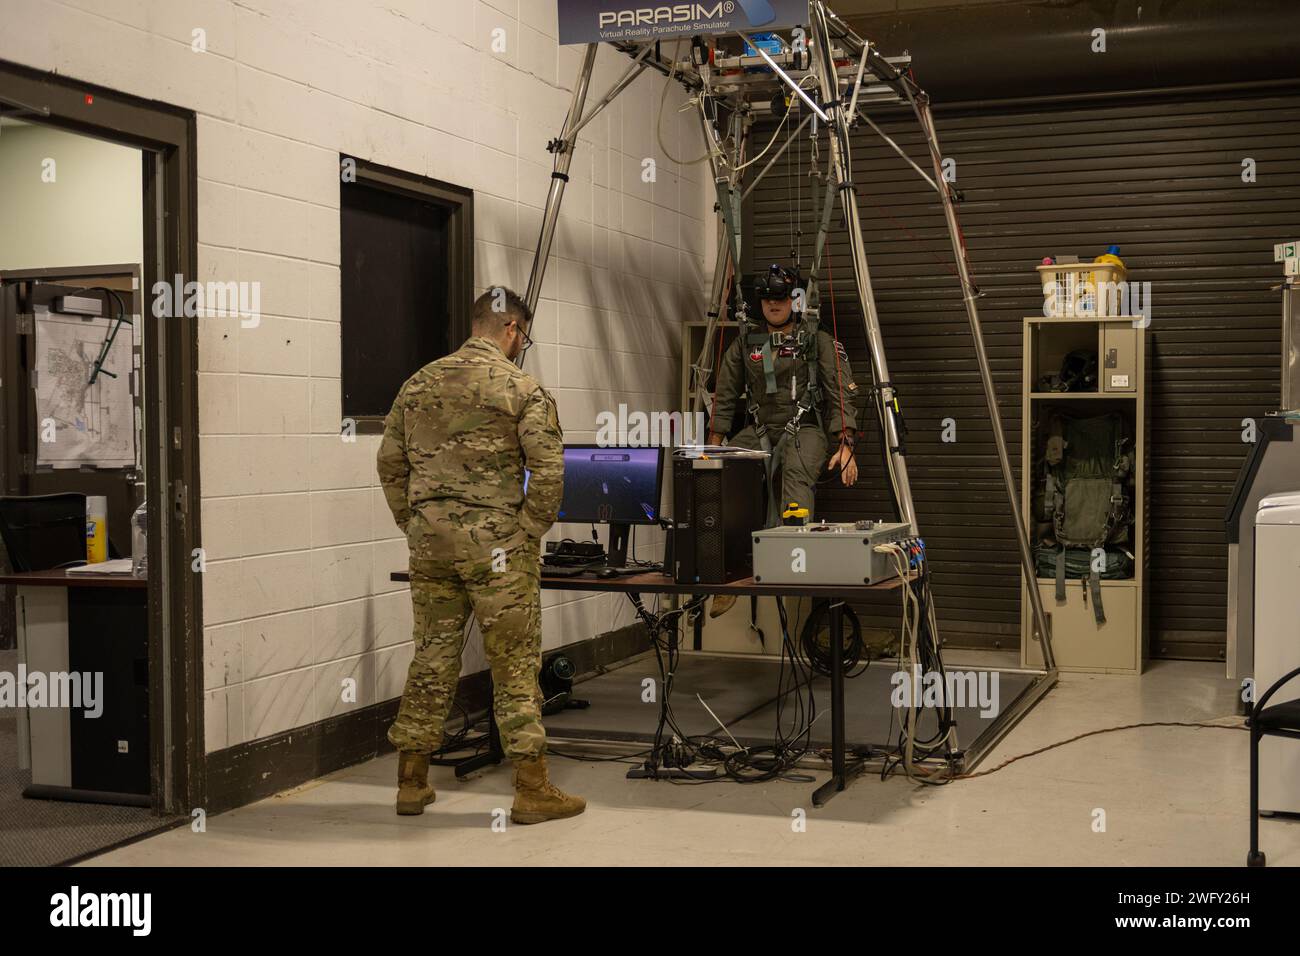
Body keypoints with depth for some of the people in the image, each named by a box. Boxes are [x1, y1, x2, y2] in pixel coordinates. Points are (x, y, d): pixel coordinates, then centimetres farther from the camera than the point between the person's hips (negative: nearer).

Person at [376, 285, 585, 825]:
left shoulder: (420, 384, 10)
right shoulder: (522, 389, -6)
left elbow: (390, 462, 11)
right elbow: (548, 470, -13)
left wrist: (414, 527, 15)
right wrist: (530, 535, -3)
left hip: (430, 541, 5)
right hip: (496, 544, -5)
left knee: (431, 659, 13)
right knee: (514, 665, 2)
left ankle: (412, 782, 20)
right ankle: (532, 790, 7)